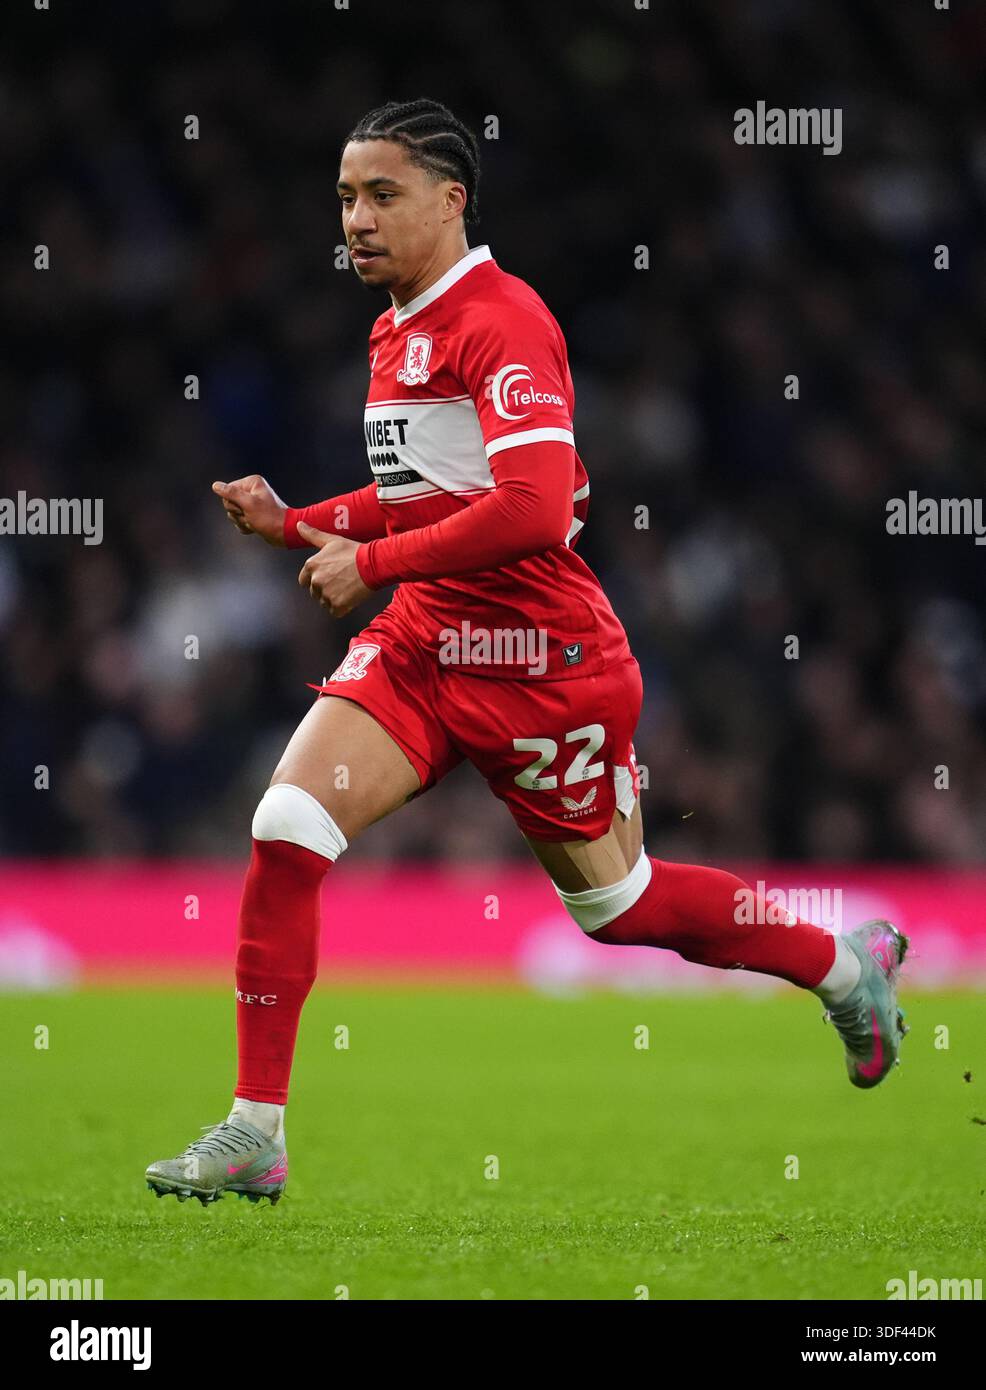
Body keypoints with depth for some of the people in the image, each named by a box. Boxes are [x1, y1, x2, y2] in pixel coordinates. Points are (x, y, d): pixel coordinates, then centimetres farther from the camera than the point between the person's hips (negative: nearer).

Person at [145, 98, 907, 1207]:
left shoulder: (501, 320, -17)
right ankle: (253, 1134, -8)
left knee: (615, 903, 9)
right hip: (419, 648, 7)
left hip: (541, 661, -7)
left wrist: (370, 561, -21)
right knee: (286, 832, -12)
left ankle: (845, 963, 34)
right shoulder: (396, 333, 12)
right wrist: (293, 523, 8)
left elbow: (534, 507, -28)